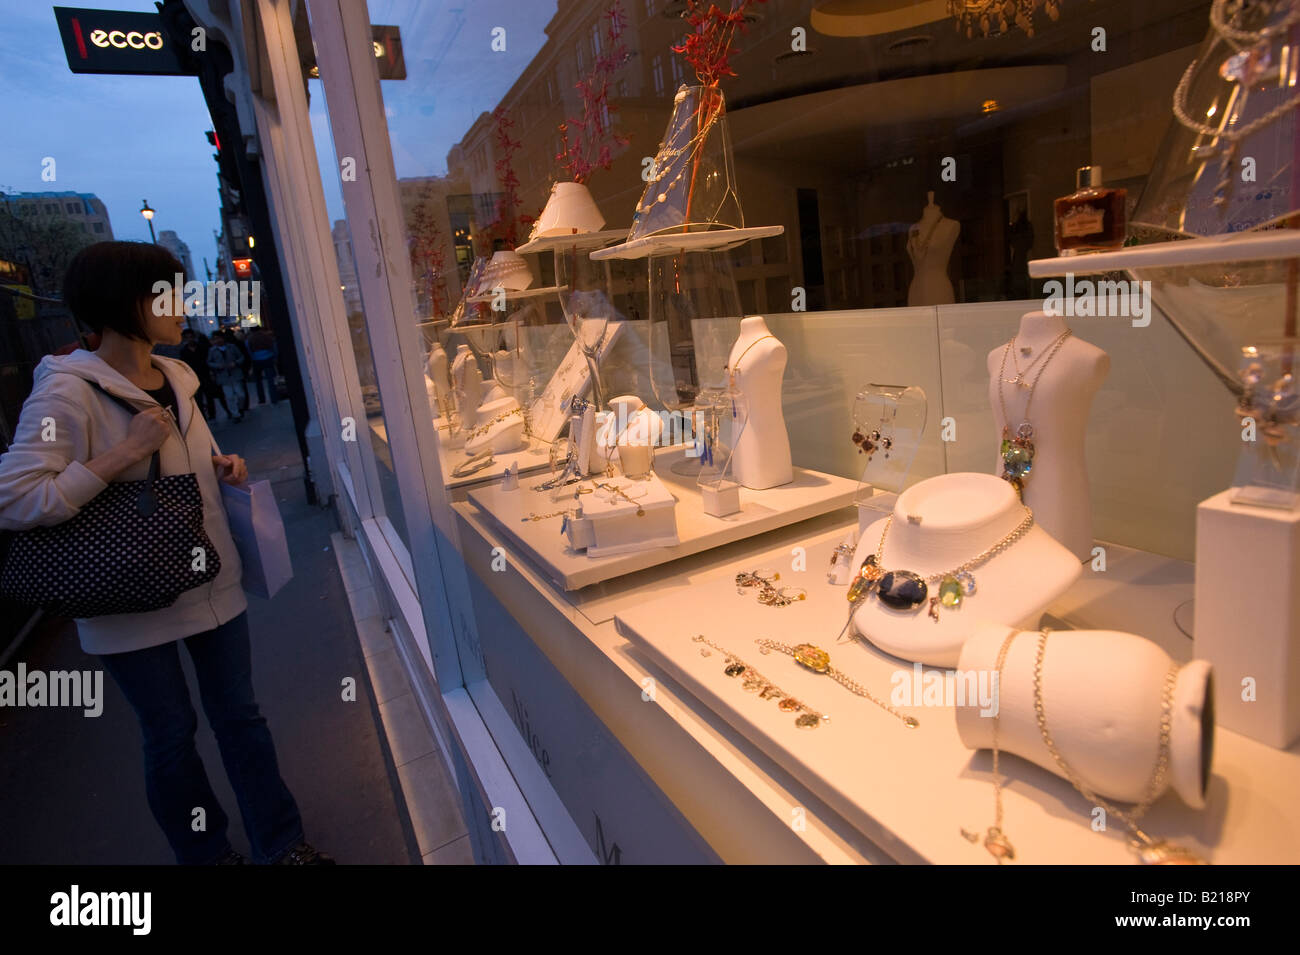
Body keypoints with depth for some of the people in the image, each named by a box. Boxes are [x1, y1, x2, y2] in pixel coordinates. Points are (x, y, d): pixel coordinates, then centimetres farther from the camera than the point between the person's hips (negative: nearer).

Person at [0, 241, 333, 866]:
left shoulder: (175, 378, 5)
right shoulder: (67, 391, -16)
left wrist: (222, 467, 0)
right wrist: (124, 452, -25)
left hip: (212, 580, 6)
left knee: (239, 714, 15)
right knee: (171, 734, 12)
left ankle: (282, 844, 32)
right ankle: (208, 854, 36)